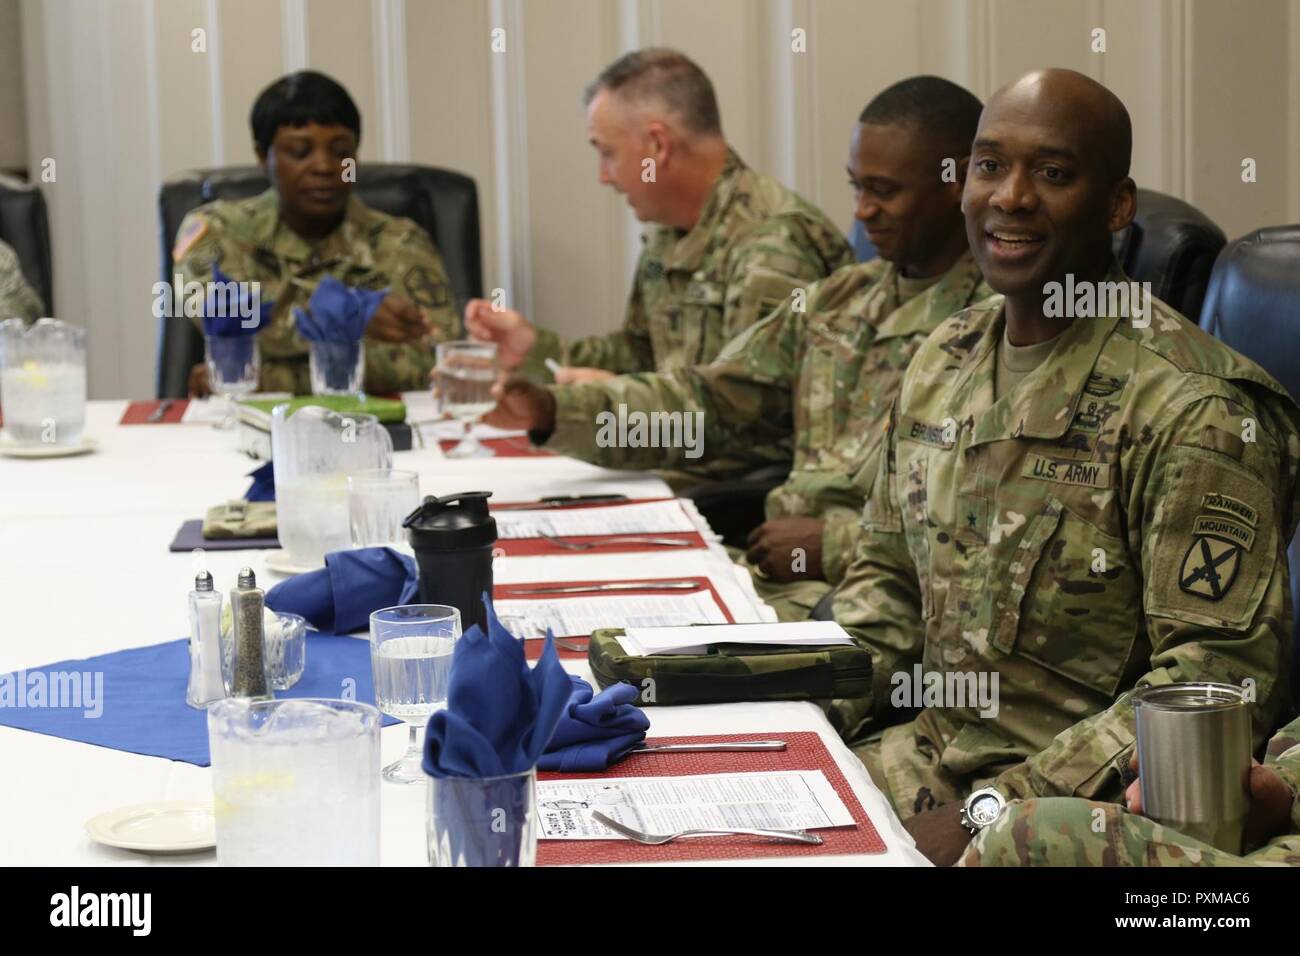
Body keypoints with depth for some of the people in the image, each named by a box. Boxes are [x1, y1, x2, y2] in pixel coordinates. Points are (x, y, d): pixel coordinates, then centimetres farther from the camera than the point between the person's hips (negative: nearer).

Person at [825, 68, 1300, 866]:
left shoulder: (1190, 409, -14)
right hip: (916, 754, 7)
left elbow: (1220, 674, -18)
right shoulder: (944, 360, 9)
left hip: (1072, 802, -6)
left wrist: (992, 814, -21)